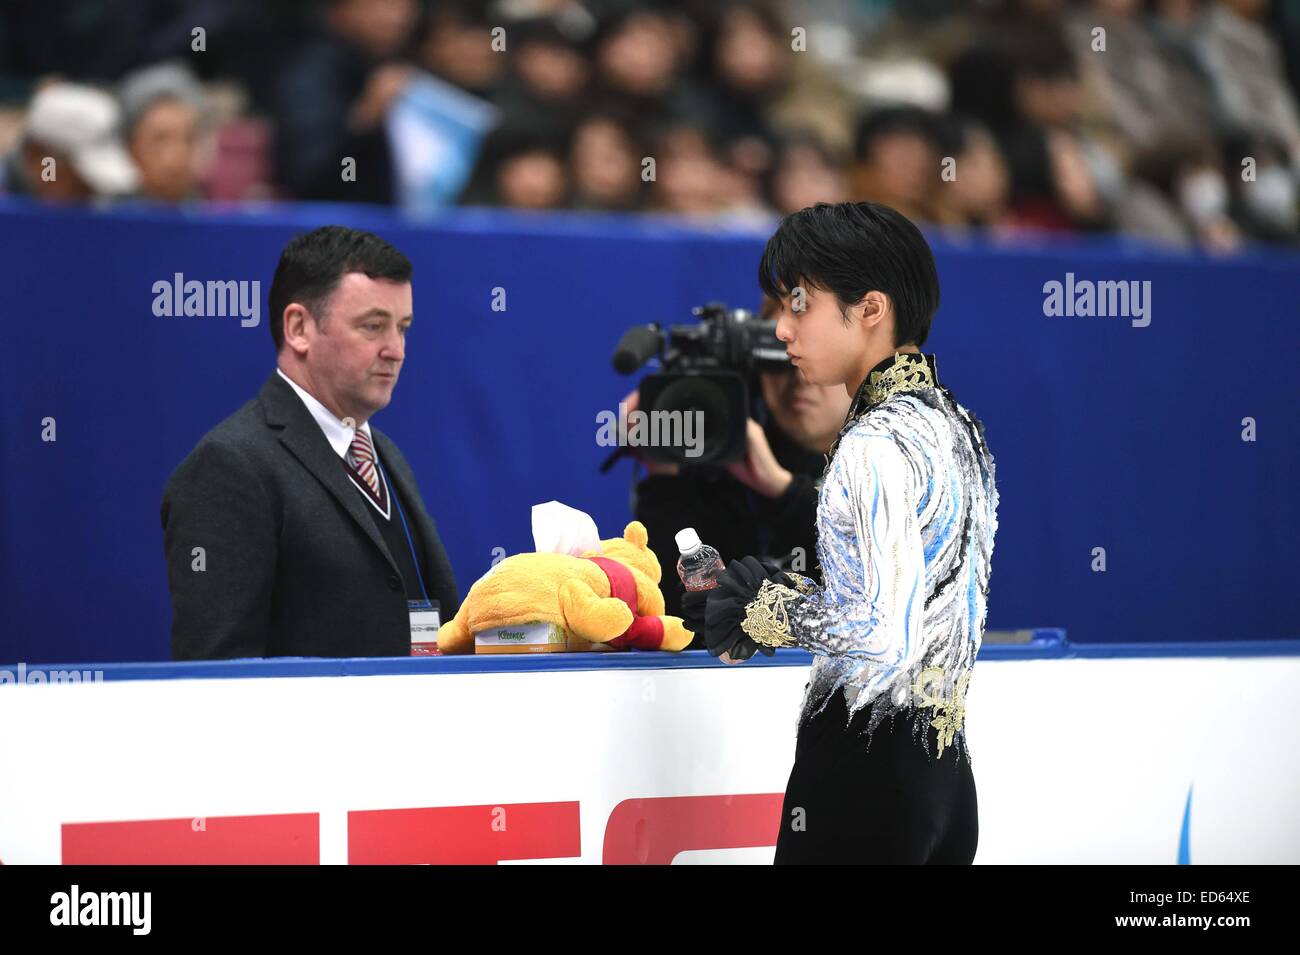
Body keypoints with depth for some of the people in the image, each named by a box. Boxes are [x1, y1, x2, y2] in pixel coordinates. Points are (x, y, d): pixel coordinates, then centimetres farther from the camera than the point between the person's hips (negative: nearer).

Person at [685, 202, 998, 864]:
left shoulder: (876, 446, -16)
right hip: (942, 766, 9)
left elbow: (882, 636, -23)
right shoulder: (955, 424, 12)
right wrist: (785, 597, 11)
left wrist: (769, 610, -8)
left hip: (864, 771, -9)